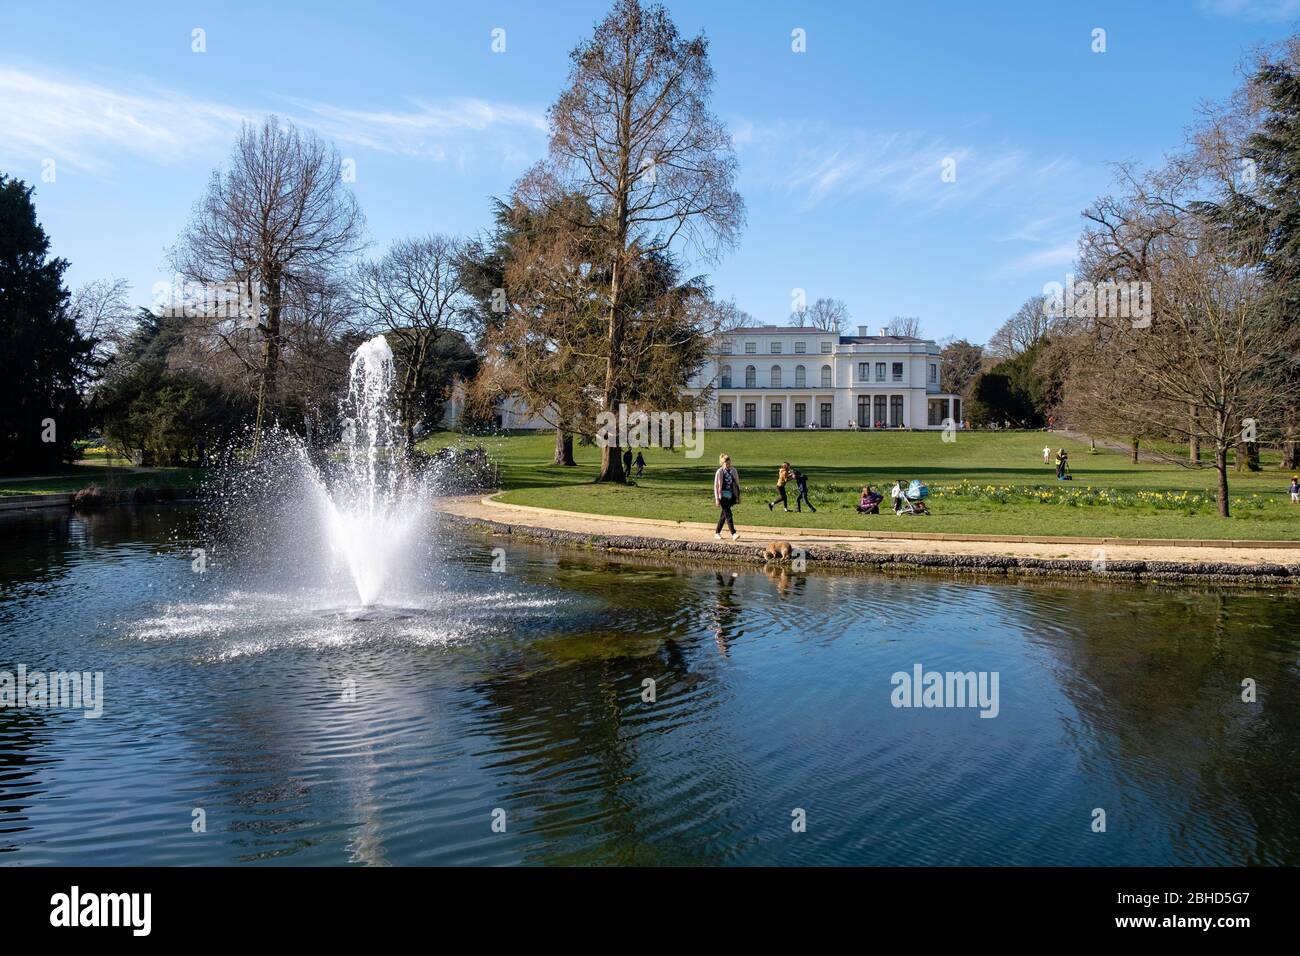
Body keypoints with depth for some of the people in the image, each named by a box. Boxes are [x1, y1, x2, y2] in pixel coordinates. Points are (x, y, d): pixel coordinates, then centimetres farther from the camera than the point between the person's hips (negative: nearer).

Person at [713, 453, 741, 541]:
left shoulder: (733, 471, 6)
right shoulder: (719, 472, -8)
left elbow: (737, 483, 13)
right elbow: (716, 486, -7)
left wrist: (738, 496, 11)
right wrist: (717, 499, -11)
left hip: (731, 496, 5)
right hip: (723, 496, -5)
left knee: (723, 515, 12)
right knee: (728, 515, -11)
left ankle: (717, 533, 24)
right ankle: (733, 534, -15)